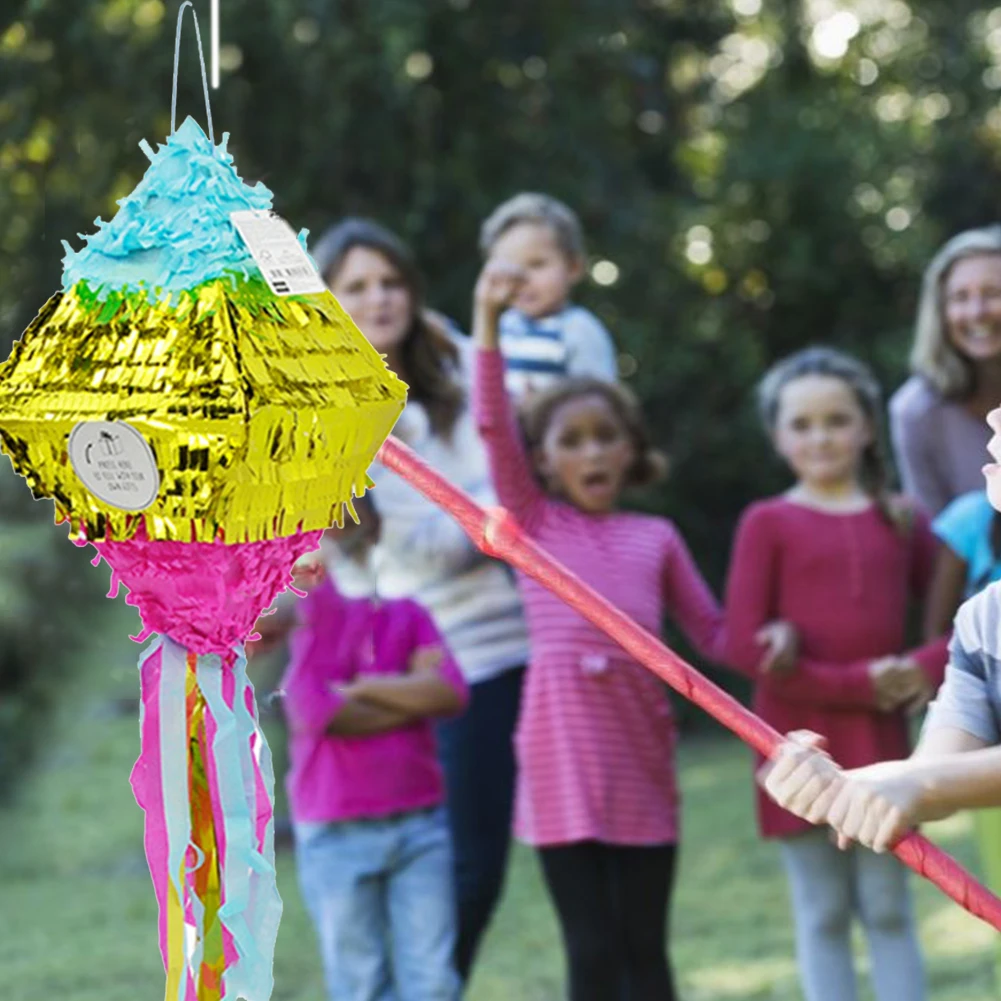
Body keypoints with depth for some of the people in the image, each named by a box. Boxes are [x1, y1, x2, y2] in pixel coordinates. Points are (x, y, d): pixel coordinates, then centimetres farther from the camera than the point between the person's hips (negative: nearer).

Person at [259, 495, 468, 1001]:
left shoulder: (407, 615, 8)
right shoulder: (306, 608, -2)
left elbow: (450, 692, -7)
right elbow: (318, 714, -15)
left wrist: (358, 687, -10)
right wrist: (412, 702, -6)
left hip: (420, 826, 3)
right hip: (336, 835, -3)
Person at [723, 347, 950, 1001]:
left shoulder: (900, 521, 6)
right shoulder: (769, 523, -3)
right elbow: (742, 644, -9)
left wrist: (928, 670, -14)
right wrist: (852, 684, -13)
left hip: (880, 739, 2)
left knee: (888, 909, 6)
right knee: (822, 914, 3)